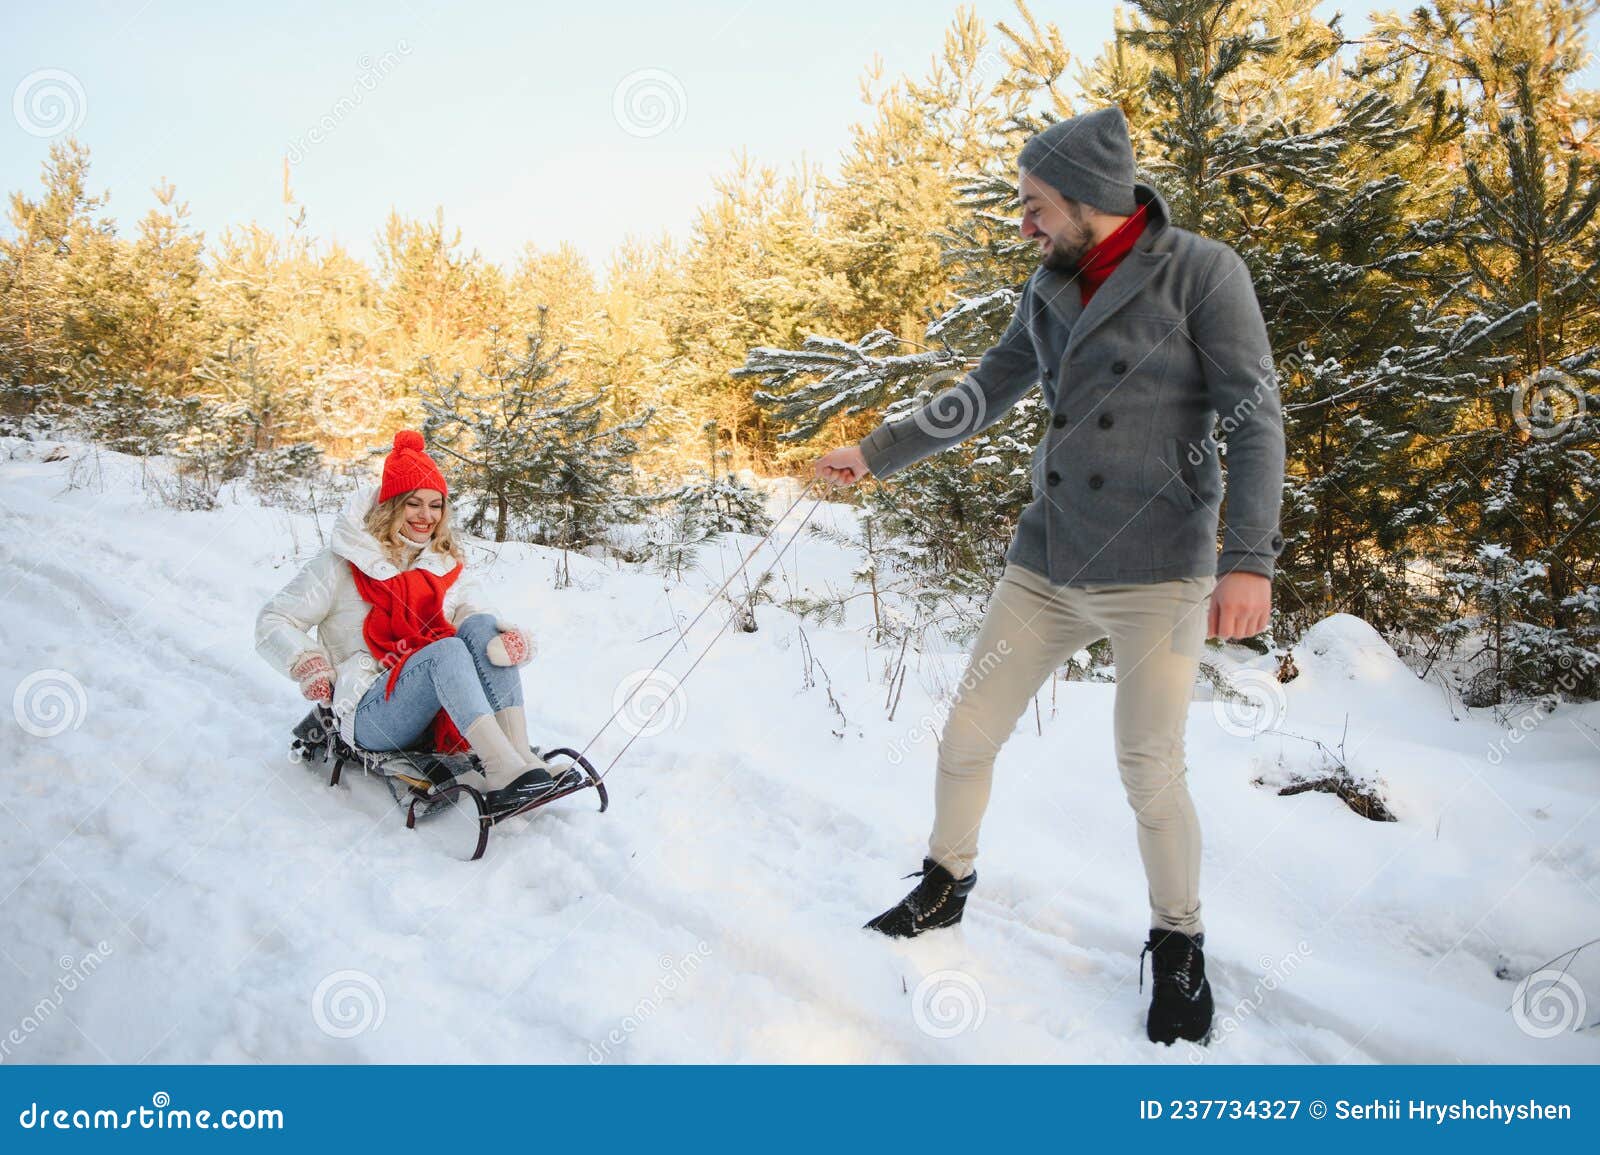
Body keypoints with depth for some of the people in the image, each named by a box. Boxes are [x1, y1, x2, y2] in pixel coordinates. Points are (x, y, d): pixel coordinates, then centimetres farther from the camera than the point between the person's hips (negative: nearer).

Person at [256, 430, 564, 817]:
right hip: (369, 712, -4)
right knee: (445, 649, -32)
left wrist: (512, 636, -18)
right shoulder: (343, 563, 3)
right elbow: (274, 621, 4)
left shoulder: (446, 563, 17)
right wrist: (310, 667, -14)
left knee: (481, 627, -21)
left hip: (438, 710, 4)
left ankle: (520, 755, -38)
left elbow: (467, 610, 4)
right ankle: (504, 771, -51)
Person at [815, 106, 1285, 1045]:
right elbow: (981, 398, 18)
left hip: (1156, 571, -5)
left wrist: (1248, 559, -20)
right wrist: (878, 453, 19)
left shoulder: (1200, 271, -7)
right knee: (966, 740, 7)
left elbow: (1256, 414, -11)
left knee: (1151, 775, -2)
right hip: (1045, 566, 6)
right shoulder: (1049, 292, 10)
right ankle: (947, 884, 32)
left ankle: (1179, 947, 24)